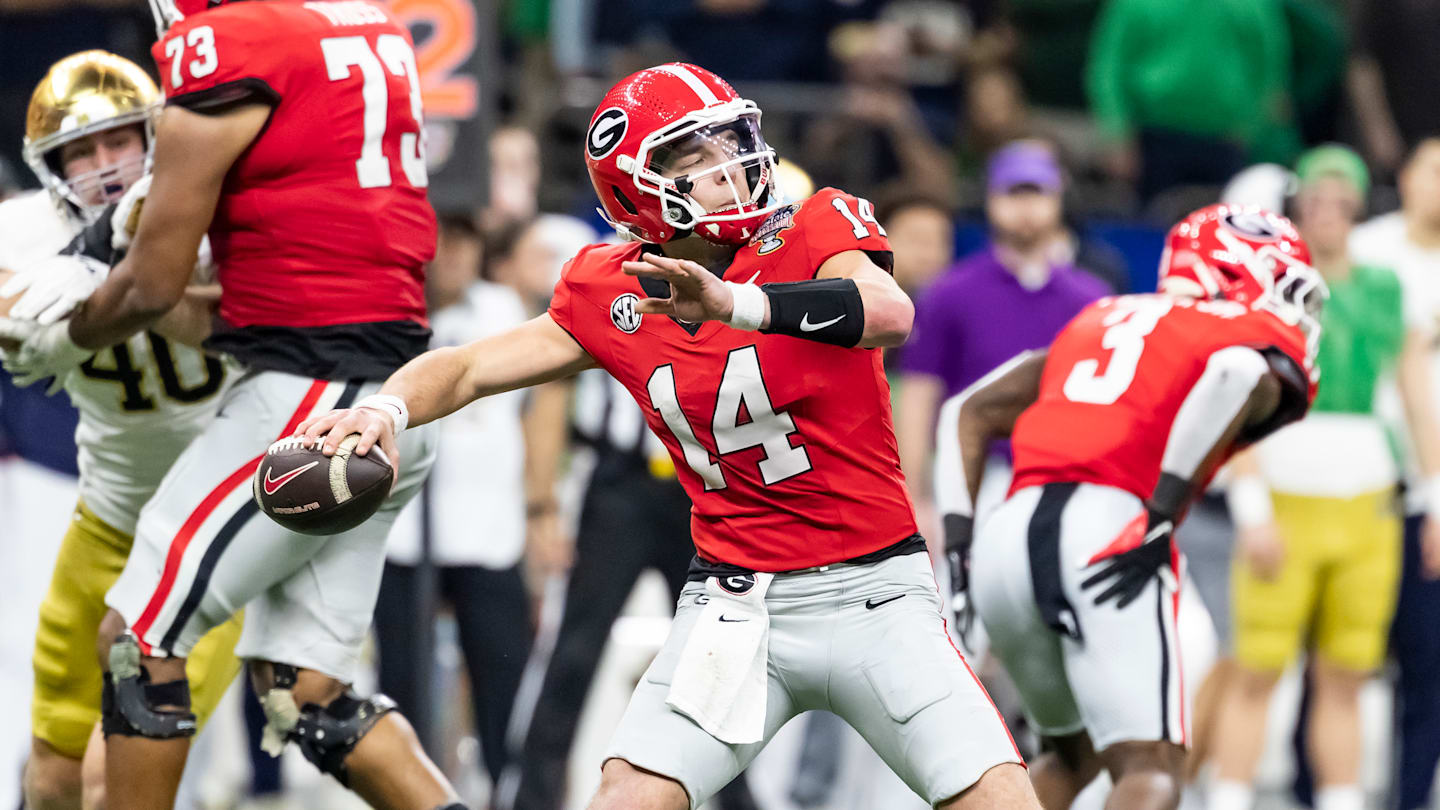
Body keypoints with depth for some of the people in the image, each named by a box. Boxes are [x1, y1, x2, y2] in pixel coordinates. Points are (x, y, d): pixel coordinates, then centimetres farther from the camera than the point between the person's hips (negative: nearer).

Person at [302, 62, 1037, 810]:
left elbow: (889, 315, -31)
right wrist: (388, 410, -14)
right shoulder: (614, 295, 2)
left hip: (871, 589, -2)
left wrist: (735, 304, -44)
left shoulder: (816, 232, -9)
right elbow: (467, 370, 9)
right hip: (735, 602, 2)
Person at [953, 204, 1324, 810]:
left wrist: (957, 539, 20)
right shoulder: (1268, 350, 12)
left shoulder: (1104, 320, 31)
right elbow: (1236, 375, -14)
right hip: (1109, 526, -6)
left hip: (1008, 535, 6)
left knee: (1074, 754, 26)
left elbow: (973, 412, 26)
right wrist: (1161, 521, -17)